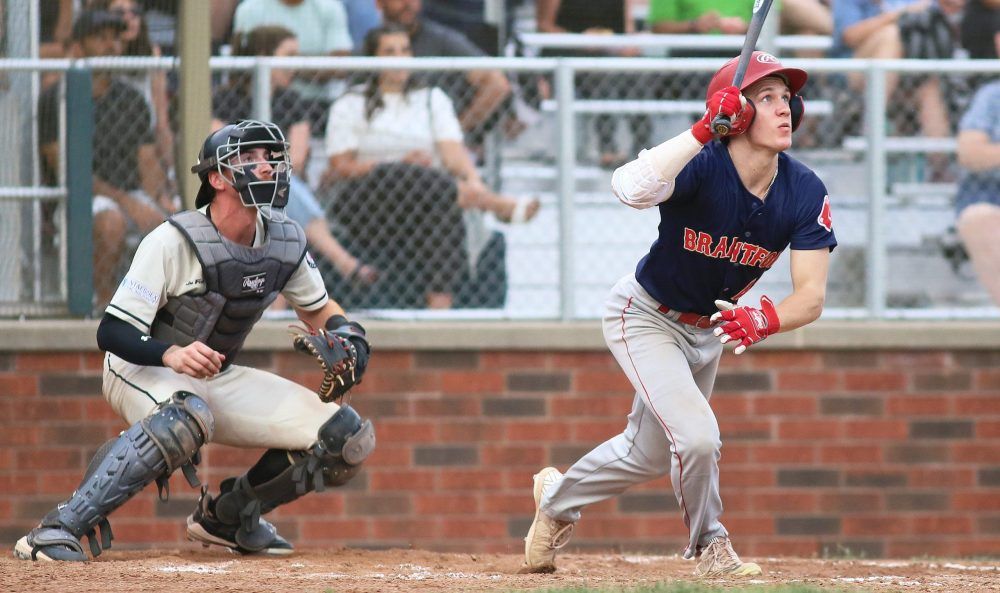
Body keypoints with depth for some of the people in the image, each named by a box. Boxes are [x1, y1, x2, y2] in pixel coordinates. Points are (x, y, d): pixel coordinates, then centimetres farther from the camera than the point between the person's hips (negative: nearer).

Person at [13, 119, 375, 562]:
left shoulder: (285, 240, -3)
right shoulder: (174, 241, -23)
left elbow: (317, 308, 16)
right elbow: (111, 332, -26)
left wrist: (345, 334, -7)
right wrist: (172, 355, -45)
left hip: (219, 379, 7)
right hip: (139, 372, -7)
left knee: (348, 438, -5)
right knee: (188, 416, -43)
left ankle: (229, 515, 16)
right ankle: (59, 529, -39)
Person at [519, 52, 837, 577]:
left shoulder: (805, 194, -19)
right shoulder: (701, 165, -33)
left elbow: (811, 296, -22)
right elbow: (630, 186, -53)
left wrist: (765, 320, -43)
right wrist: (704, 131, -57)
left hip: (708, 328, 6)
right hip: (645, 316, -6)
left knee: (649, 454, 21)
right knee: (696, 435, -23)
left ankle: (558, 499, 50)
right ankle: (710, 548, 6)